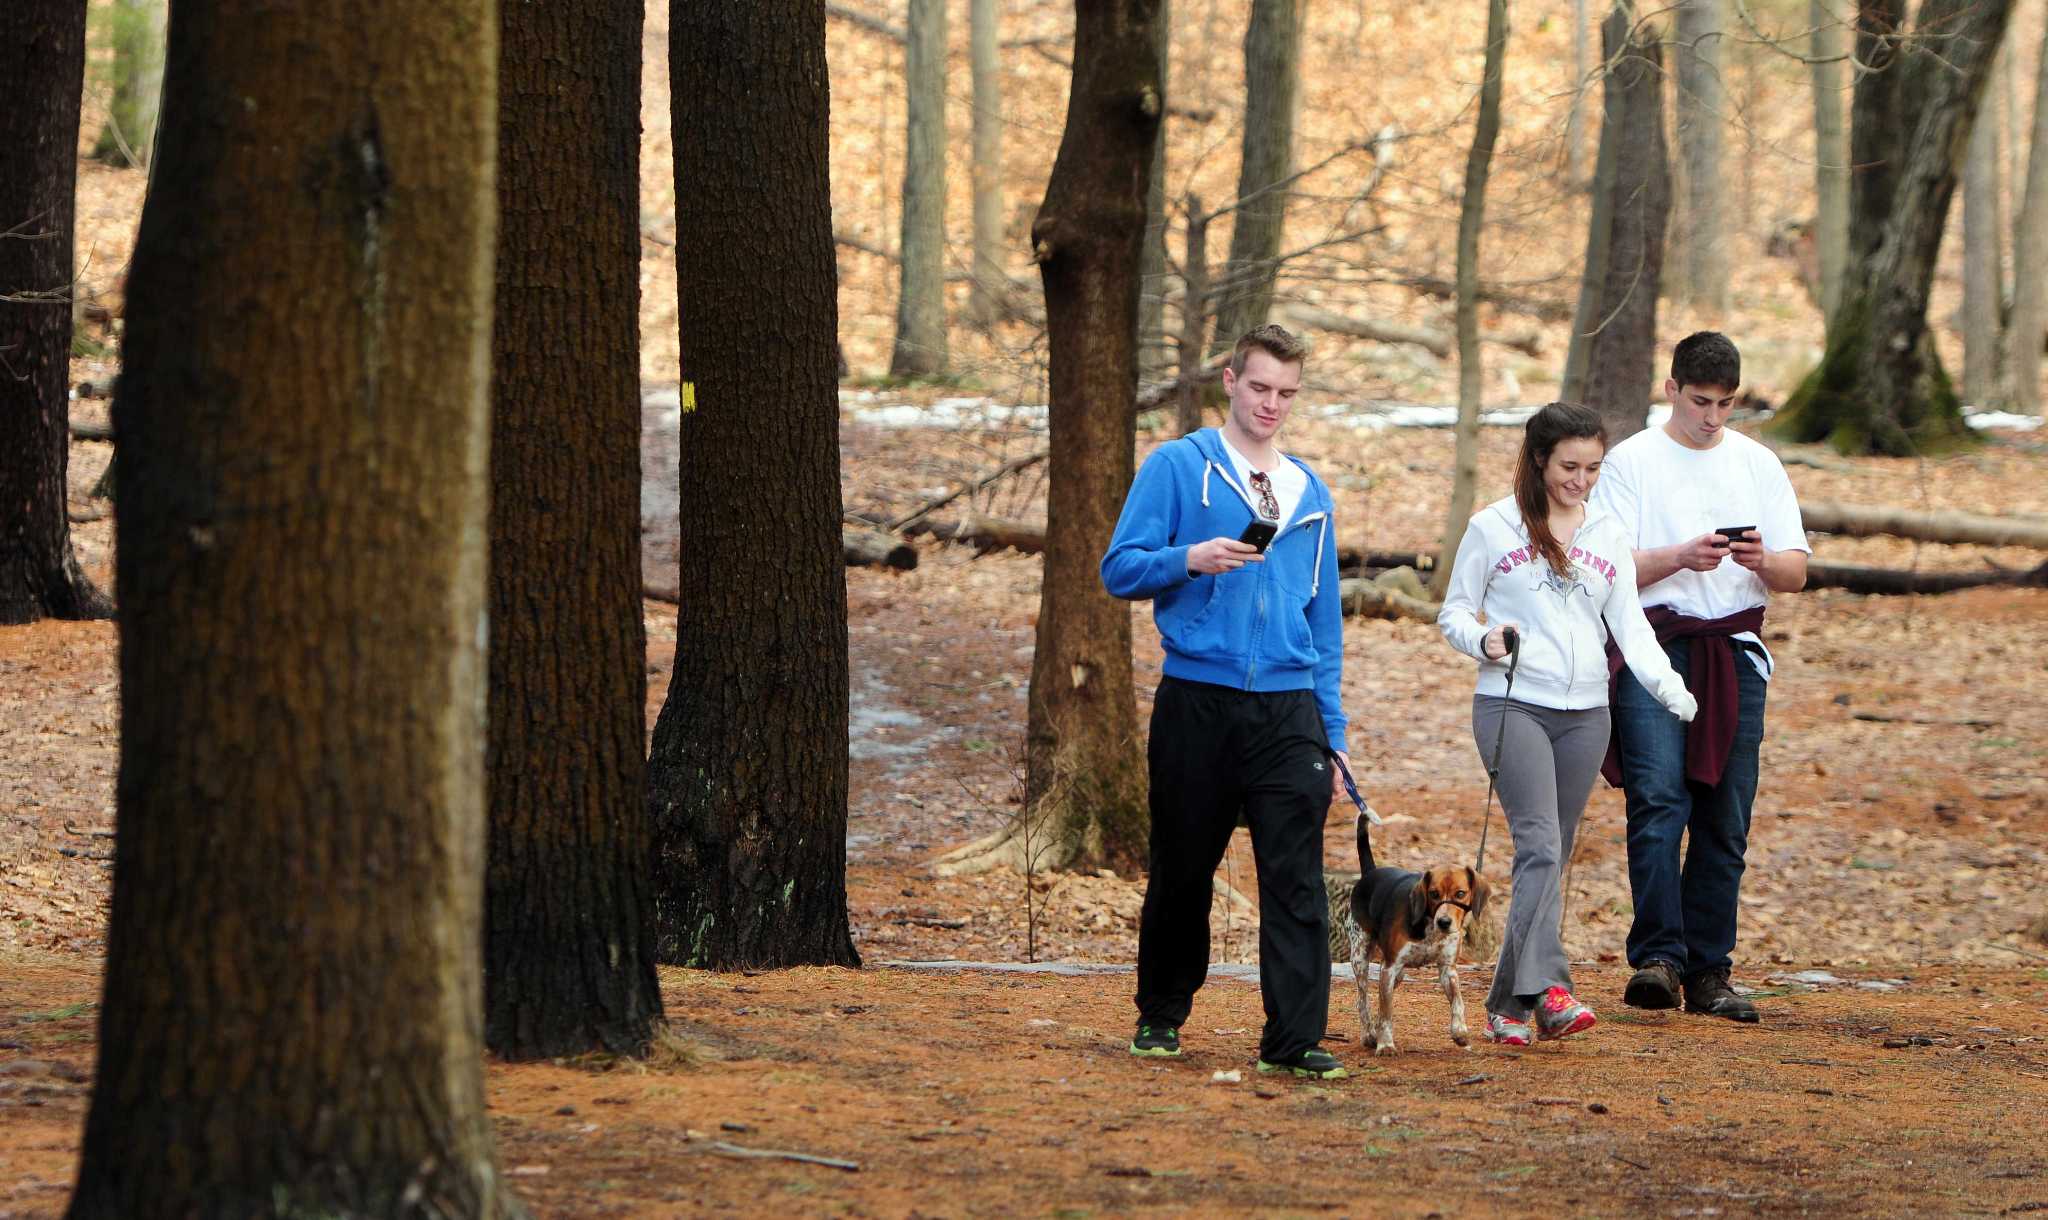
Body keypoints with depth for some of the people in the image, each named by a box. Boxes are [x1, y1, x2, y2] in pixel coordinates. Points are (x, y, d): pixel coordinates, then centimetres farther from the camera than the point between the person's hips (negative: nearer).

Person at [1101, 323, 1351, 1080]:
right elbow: (1120, 569, -3)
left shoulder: (1310, 493, 15)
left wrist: (1332, 730, 12)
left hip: (1288, 706, 3)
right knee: (1182, 870, 7)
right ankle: (1160, 1017, 24)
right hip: (1198, 701, -2)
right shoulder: (1178, 468, 2)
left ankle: (1294, 1038, -8)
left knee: (1297, 875, -8)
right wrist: (1189, 559, -22)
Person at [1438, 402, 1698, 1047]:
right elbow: (1453, 612, 5)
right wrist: (1484, 639, -17)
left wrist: (1666, 683, -11)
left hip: (1585, 713, 4)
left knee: (1553, 857, 4)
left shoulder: (1609, 535, 12)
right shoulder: (1492, 528, 2)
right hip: (1512, 706, -4)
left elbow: (1629, 623, 6)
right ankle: (1548, 991, -29)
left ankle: (1508, 1005, 8)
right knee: (1540, 845, -19)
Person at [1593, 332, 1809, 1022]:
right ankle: (1657, 958, -22)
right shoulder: (1632, 461, 5)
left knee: (1726, 820, 1)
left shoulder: (1758, 465, 14)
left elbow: (1796, 574, 11)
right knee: (1658, 802, -17)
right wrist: (1682, 556, -16)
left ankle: (1708, 971, 5)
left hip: (1734, 655, 3)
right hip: (1654, 648, -3)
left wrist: (1762, 560, -11)